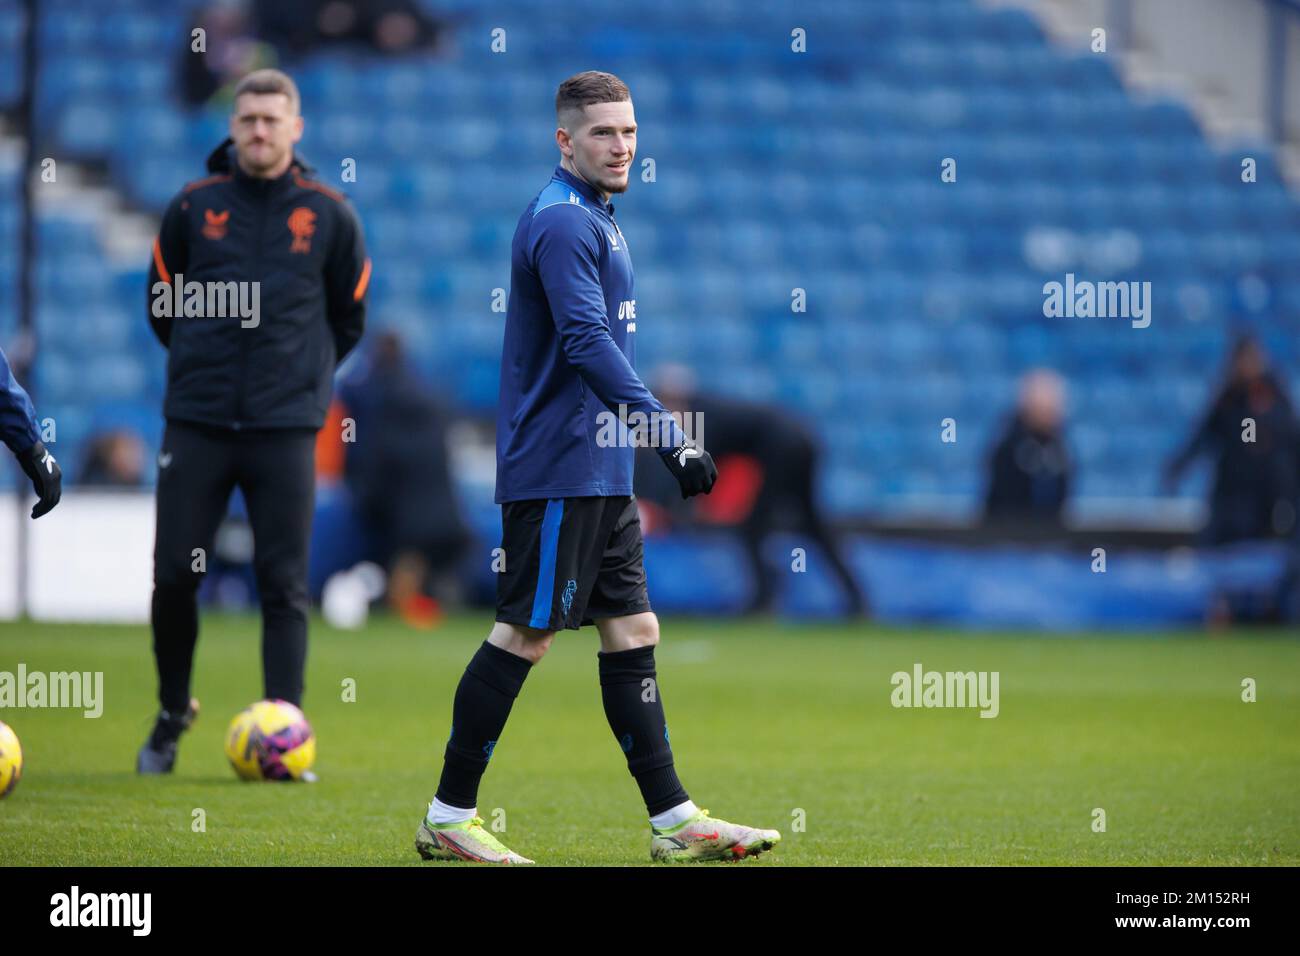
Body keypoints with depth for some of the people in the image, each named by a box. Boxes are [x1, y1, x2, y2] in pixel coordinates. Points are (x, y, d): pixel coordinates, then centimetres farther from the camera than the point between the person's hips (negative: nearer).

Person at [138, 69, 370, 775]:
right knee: (174, 577, 1)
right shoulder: (193, 207, 4)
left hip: (285, 427, -1)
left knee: (284, 586, -3)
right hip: (196, 422, 1)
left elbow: (348, 318, 15)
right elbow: (161, 305, 15)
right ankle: (172, 713, 22)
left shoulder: (329, 216, 3)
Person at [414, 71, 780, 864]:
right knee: (525, 634, -6)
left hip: (600, 473, 10)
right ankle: (449, 817, 0)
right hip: (558, 471, -10)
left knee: (632, 632, 8)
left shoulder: (593, 219, 18)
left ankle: (675, 821, 9)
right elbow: (587, 344, -24)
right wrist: (672, 437, -29)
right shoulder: (562, 223, -14)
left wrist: (652, 436, 27)